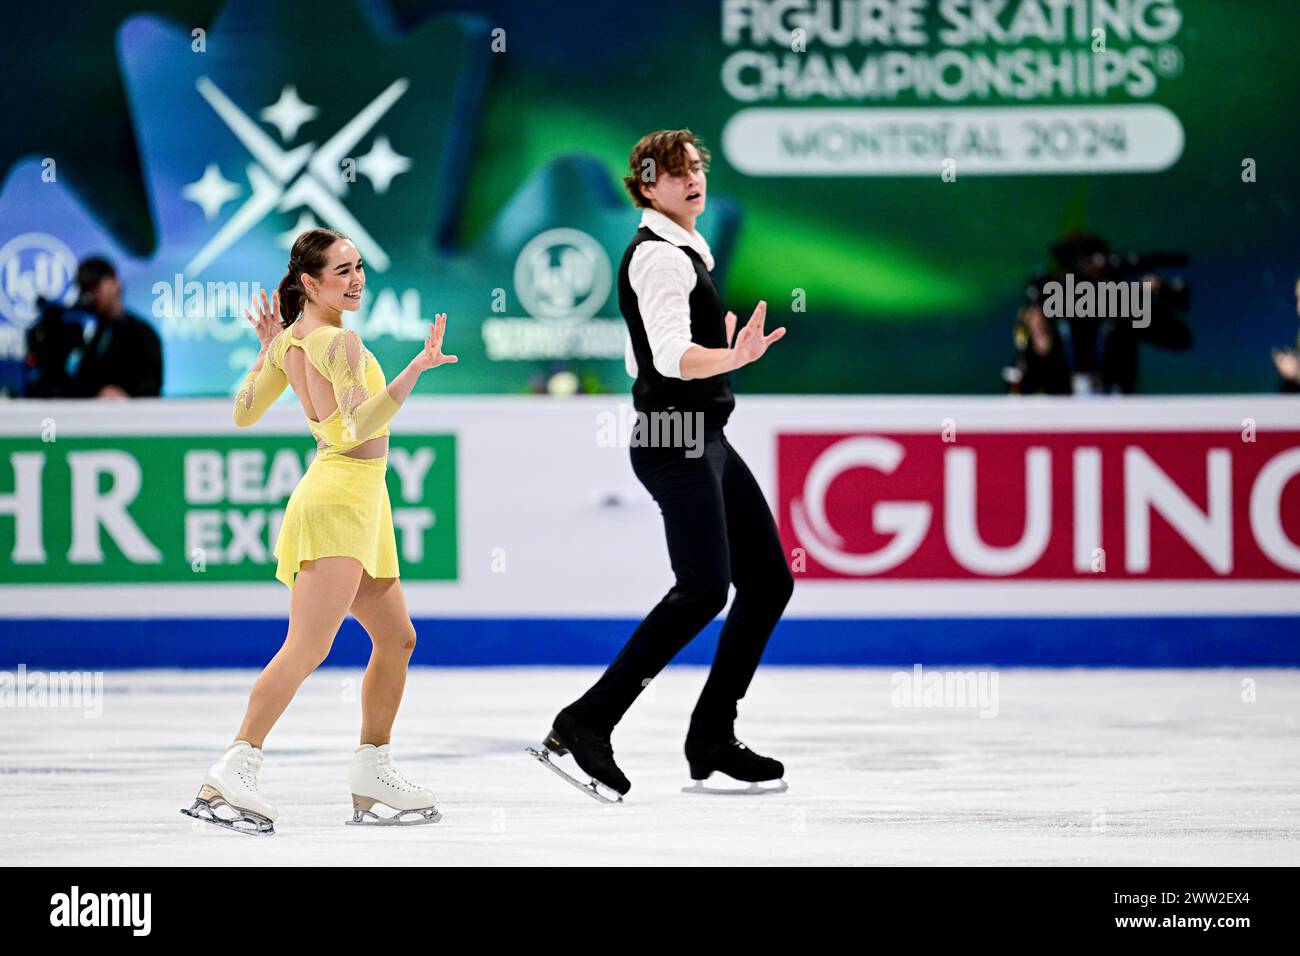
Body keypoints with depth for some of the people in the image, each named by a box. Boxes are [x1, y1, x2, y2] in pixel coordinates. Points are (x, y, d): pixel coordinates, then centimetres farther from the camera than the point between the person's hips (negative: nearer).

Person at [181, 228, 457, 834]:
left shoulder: (289, 340, 11)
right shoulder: (338, 341, -14)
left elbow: (243, 414, 19)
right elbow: (359, 425, -27)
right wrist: (416, 369, -35)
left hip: (359, 506, 10)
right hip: (339, 499, -10)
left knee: (396, 638, 17)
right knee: (307, 647, -18)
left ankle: (372, 778, 22)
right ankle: (231, 774, -25)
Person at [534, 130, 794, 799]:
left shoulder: (685, 250, 19)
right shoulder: (657, 256, -12)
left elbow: (640, 358, 25)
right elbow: (672, 355, -27)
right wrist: (732, 359, -44)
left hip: (705, 441, 10)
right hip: (675, 441, -10)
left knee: (768, 582, 9)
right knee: (704, 588, -23)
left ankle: (712, 740, 12)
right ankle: (584, 724, -25)